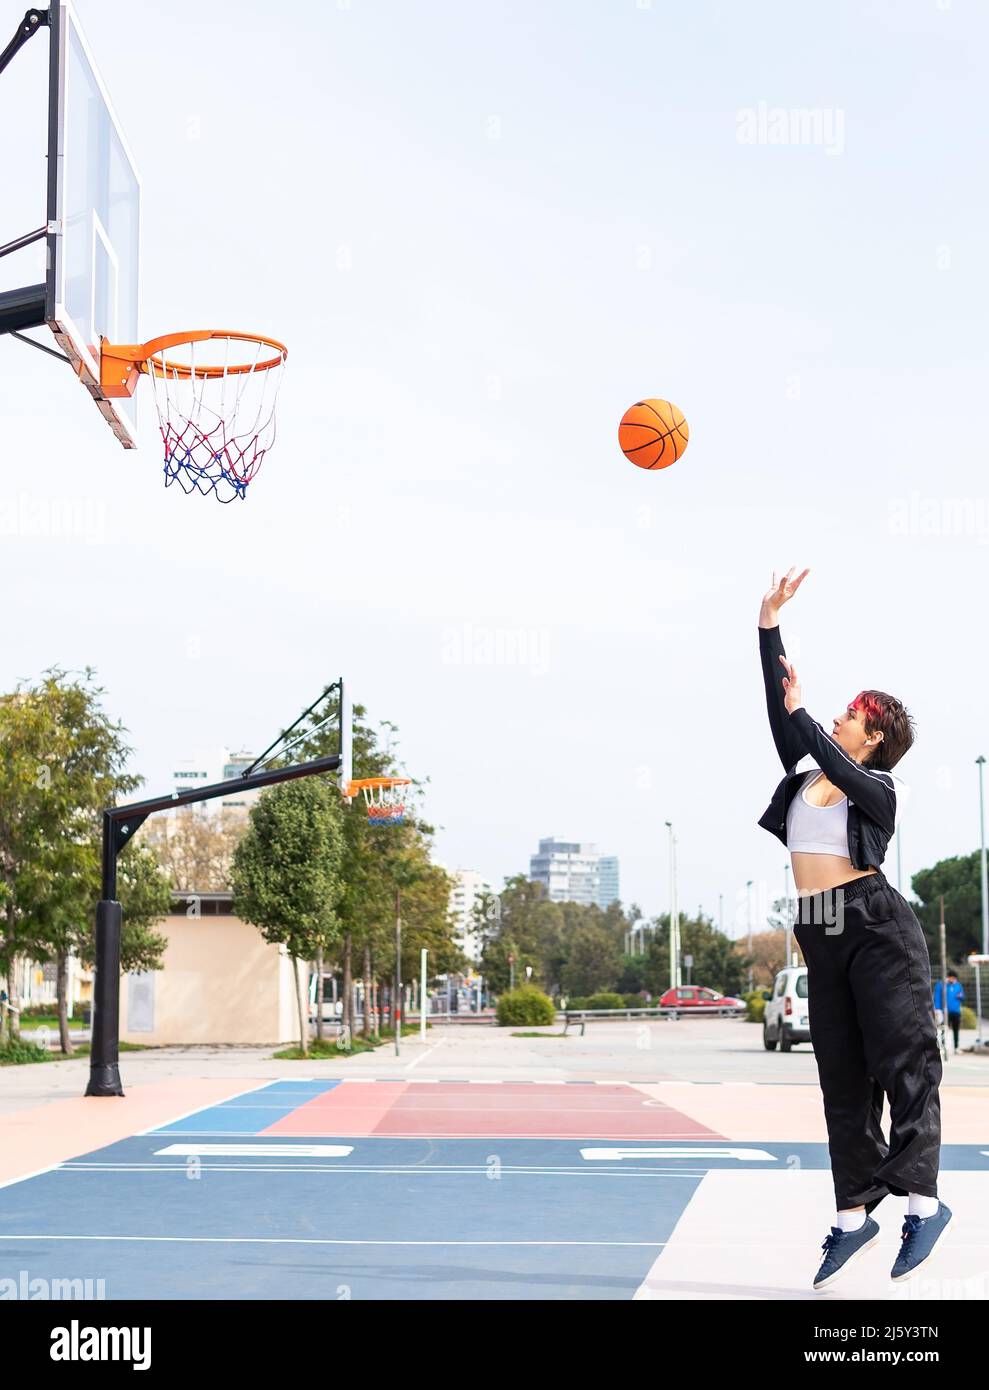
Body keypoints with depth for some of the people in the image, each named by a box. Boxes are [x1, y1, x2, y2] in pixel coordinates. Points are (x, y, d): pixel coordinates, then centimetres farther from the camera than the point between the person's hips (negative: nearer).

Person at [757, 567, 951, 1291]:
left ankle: (923, 1199, -2)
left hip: (878, 925, -6)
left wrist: (801, 712, -19)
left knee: (903, 1064, -6)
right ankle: (854, 1214, 9)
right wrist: (770, 626, 5)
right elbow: (781, 710, 8)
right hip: (824, 933, 6)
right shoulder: (804, 774, 15)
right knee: (843, 1078, 6)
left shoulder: (879, 789, -1)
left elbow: (842, 770, -22)